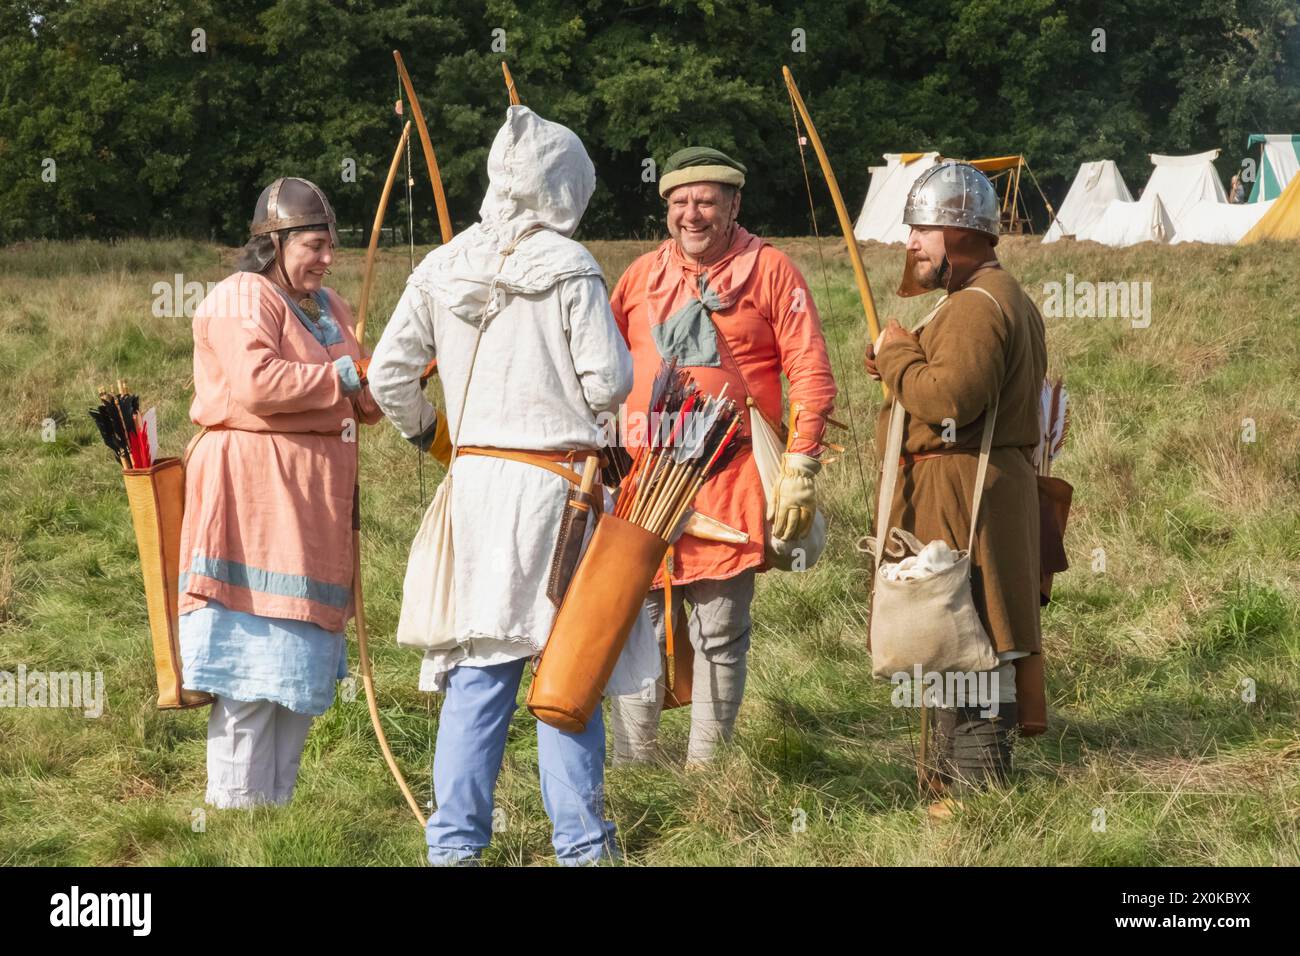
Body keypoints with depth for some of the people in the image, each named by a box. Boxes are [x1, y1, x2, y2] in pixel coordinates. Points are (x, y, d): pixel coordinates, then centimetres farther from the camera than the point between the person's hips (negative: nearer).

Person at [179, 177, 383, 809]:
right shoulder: (240, 301, -10)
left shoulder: (328, 306, 18)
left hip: (314, 506, 9)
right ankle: (235, 804, -3)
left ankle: (276, 799, 20)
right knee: (257, 653, -9)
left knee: (303, 657, 12)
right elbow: (257, 382, -25)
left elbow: (361, 405, 21)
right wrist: (342, 376, -16)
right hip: (256, 493, -9)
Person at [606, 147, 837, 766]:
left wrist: (801, 466, -11)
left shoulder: (769, 270, 0)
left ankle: (705, 770, 9)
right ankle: (633, 766, 10)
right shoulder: (643, 274, 12)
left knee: (720, 634, 2)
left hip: (729, 481, -3)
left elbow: (811, 373, -4)